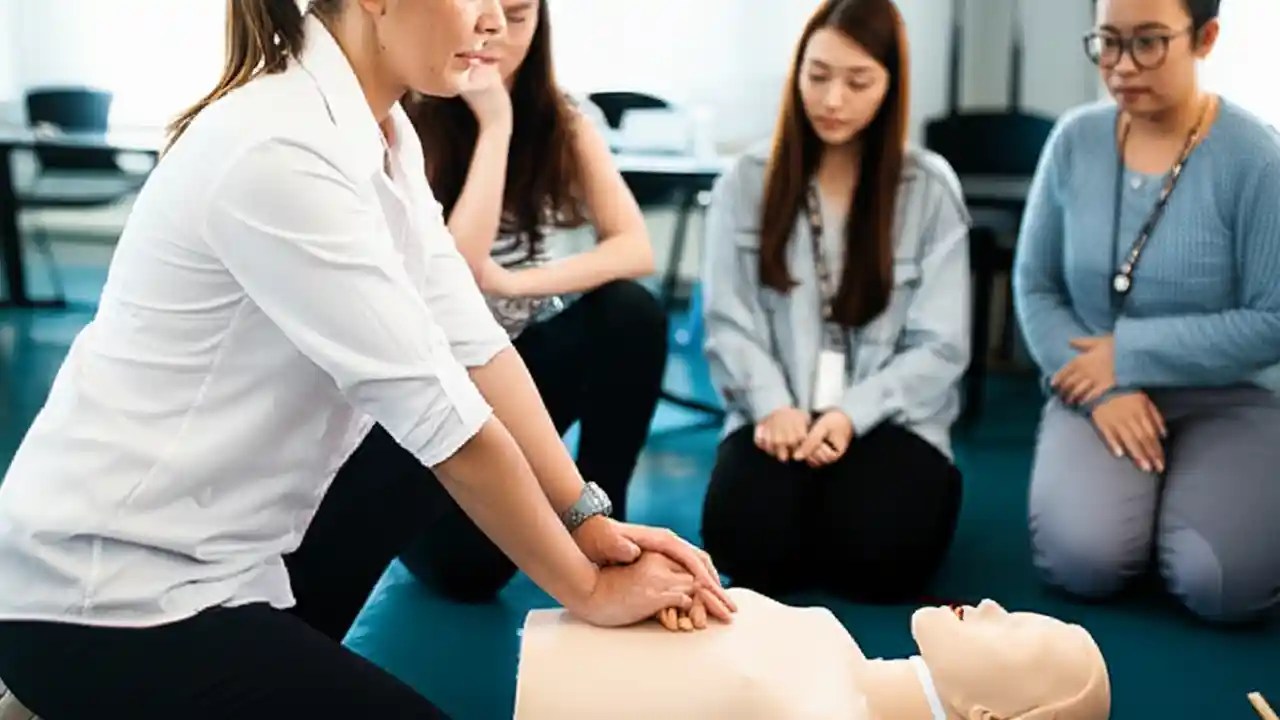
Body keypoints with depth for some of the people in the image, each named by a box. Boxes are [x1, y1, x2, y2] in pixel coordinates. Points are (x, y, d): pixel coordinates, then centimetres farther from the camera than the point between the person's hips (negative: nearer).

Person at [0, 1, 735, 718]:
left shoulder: (382, 131, 2)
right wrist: (589, 590, -15)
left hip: (218, 545, 9)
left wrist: (588, 518, -6)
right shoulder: (280, 151, -27)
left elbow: (471, 340, -1)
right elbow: (446, 420, -24)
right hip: (107, 593, -9)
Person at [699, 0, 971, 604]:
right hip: (779, 417, 1)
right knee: (751, 547, -27)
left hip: (887, 421, 0)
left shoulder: (930, 188, 3)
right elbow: (728, 322, 0)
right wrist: (773, 407, -19)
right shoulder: (746, 182, 7)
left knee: (878, 555, -26)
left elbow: (939, 345, -2)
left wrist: (852, 414, -18)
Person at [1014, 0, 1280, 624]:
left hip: (1224, 401, -1)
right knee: (1082, 561, -24)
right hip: (1095, 393, 2)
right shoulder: (1075, 139, -3)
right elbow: (1034, 287, 2)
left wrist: (1131, 353, -17)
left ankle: (1177, 495, 10)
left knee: (1224, 586, -23)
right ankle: (1136, 493, 10)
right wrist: (1104, 392, -13)